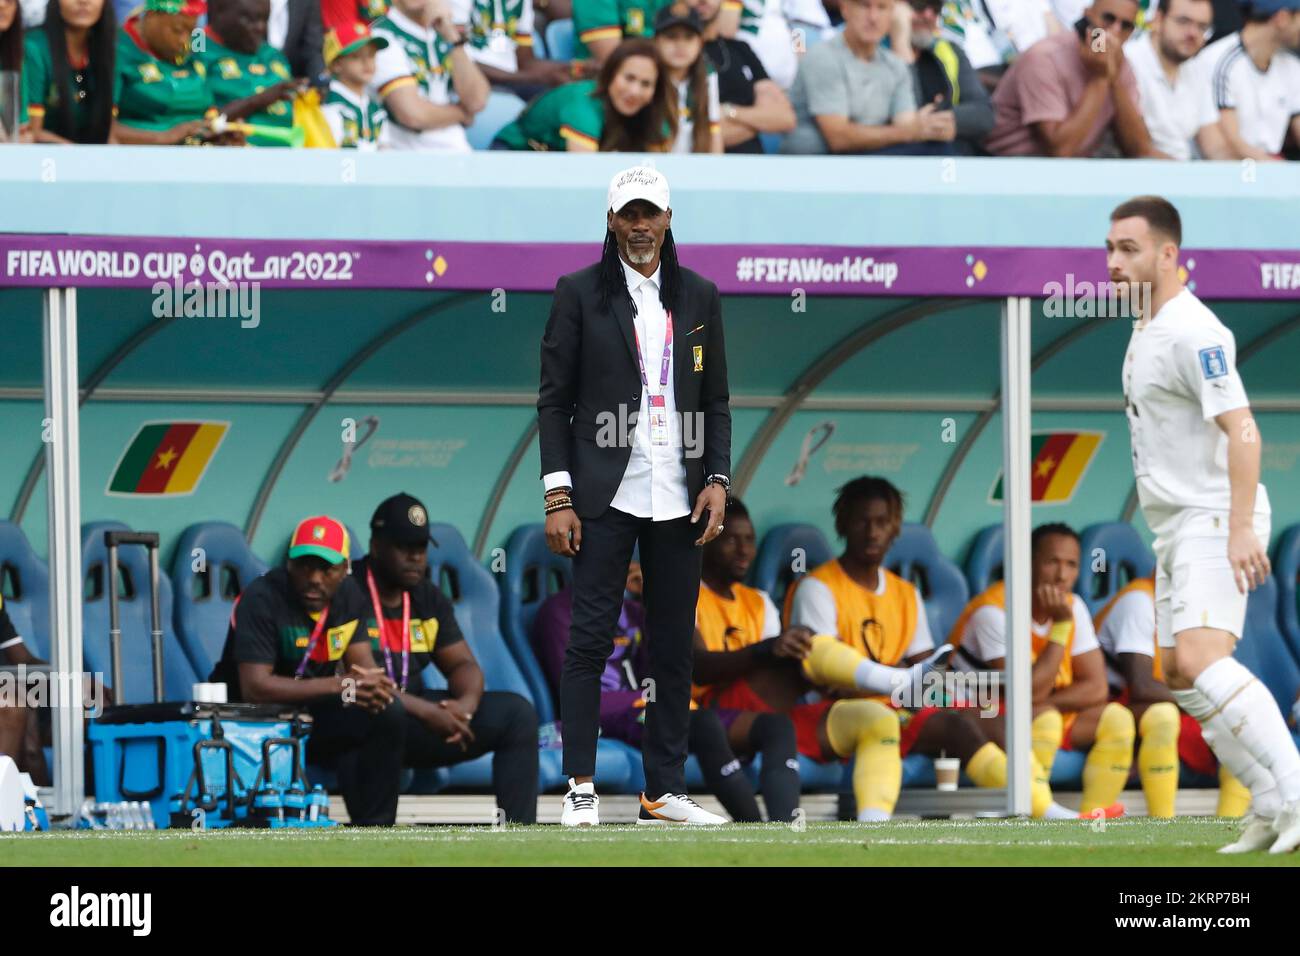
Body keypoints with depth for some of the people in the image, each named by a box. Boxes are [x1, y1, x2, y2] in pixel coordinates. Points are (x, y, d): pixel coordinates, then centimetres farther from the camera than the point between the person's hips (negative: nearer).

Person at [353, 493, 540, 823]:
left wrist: (466, 703, -11)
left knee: (517, 713, -2)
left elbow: (462, 663, 15)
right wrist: (425, 712, -25)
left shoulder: (429, 597, 14)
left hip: (417, 712, 8)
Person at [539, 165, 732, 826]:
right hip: (605, 497, -3)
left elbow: (717, 401, 14)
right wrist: (558, 497, -6)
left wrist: (717, 481, 2)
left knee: (674, 647, 5)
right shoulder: (579, 294, 2)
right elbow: (553, 401, 1)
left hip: (679, 500, 3)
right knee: (589, 640, -6)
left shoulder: (699, 296, 12)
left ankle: (664, 790, 10)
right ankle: (580, 788, -2)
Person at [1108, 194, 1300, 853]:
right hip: (1176, 526, 11)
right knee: (1180, 677, 10)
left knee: (1200, 661, -25)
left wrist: (1240, 528, -30)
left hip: (1215, 521, -11)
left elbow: (1242, 430, -23)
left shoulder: (1193, 331, -16)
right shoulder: (1146, 330, 15)